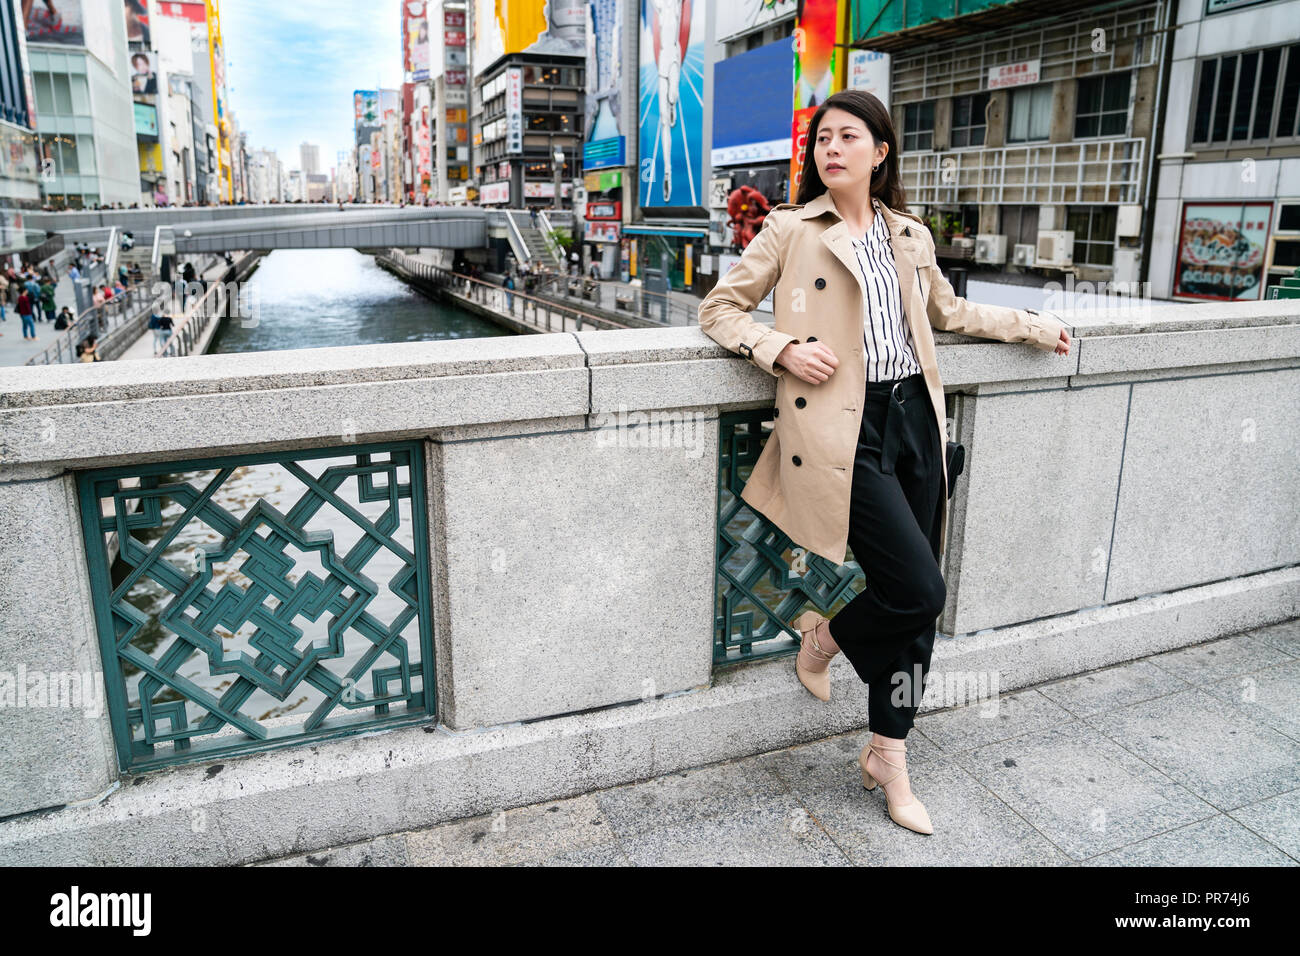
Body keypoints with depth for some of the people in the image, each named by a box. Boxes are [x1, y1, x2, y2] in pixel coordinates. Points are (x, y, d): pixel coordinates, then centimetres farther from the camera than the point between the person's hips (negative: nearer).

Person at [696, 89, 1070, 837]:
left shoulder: (912, 236, 15)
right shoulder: (790, 230, 2)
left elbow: (949, 312, 31)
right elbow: (720, 309, 3)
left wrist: (1030, 325, 29)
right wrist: (781, 349, -12)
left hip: (913, 418, 6)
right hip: (844, 430, -5)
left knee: (918, 604, 6)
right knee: (920, 589, -14)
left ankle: (888, 758, 23)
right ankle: (822, 634, 20)